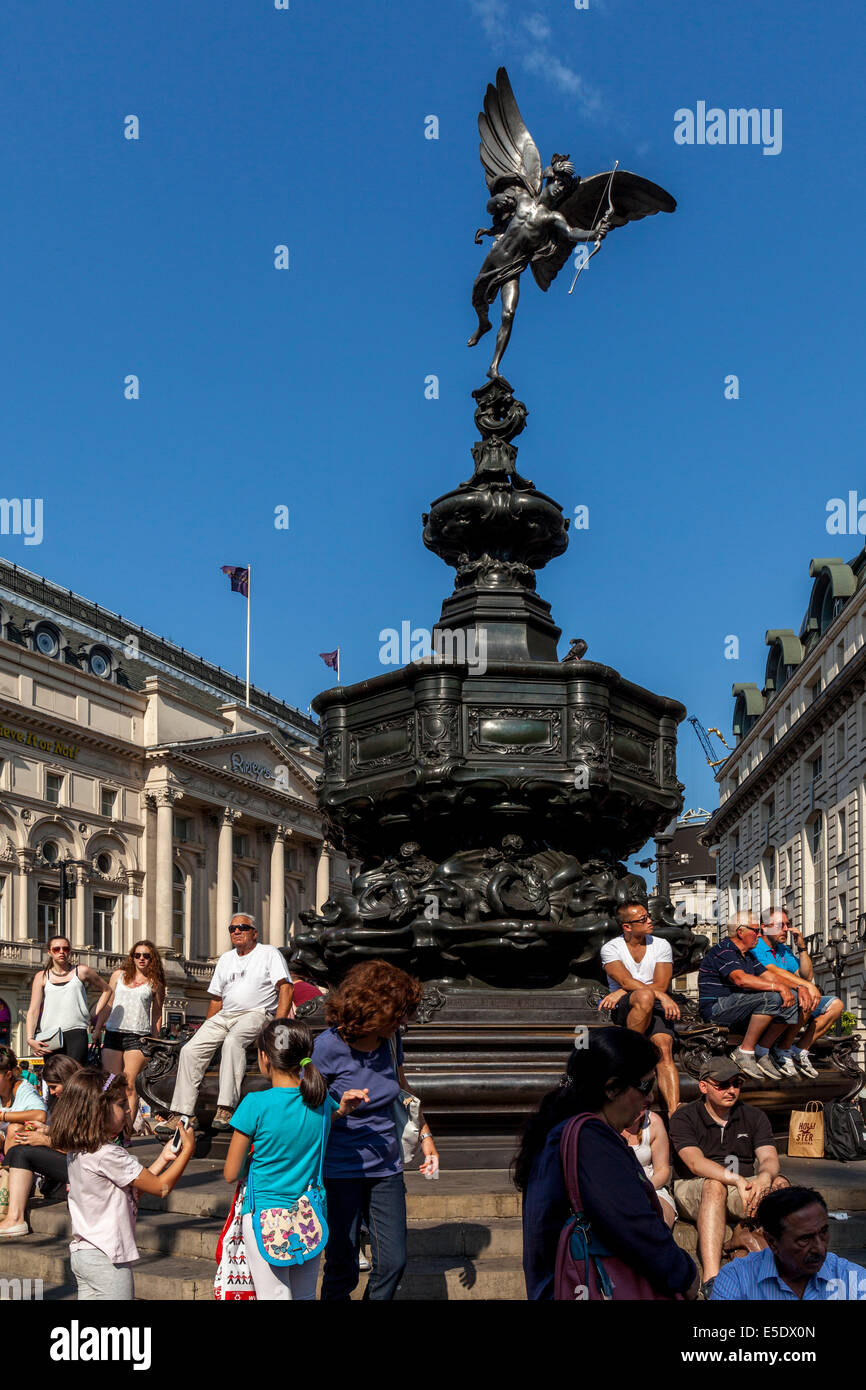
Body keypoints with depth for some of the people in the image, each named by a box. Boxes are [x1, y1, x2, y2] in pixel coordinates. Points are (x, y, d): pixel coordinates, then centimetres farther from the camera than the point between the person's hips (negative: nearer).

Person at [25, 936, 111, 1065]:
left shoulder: (82, 971, 10)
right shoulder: (42, 976, 12)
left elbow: (105, 989, 22)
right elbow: (33, 1010, 4)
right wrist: (30, 1038, -8)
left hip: (76, 1032, -2)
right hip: (50, 1036, 2)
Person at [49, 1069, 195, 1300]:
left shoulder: (75, 1152, 7)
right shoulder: (108, 1155, -21)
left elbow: (132, 1189, 12)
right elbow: (161, 1187, -15)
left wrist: (163, 1158, 10)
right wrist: (188, 1149, -5)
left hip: (82, 1253, 9)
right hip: (106, 1259, -9)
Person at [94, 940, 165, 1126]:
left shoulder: (155, 983, 8)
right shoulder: (119, 975, 13)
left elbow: (157, 1015, 10)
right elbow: (107, 1005, 17)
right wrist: (96, 1030, 12)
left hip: (139, 1036, -2)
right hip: (113, 1033, 2)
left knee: (129, 1085, -10)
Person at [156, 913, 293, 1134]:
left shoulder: (269, 953, 5)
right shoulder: (225, 959, 24)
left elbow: (285, 986, -6)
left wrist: (279, 1024, -18)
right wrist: (208, 1030, 13)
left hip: (256, 1014, -6)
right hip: (225, 1015, 6)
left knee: (233, 1041, -36)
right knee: (190, 1050, -13)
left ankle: (225, 1108, -39)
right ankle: (181, 1114, -15)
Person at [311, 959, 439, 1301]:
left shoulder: (391, 1040, 0)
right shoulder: (328, 1046, -16)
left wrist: (425, 1136, 18)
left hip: (386, 1168, 5)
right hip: (340, 1169, -5)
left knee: (393, 1262, 5)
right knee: (342, 1267, 1)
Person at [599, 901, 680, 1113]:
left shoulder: (661, 946, 8)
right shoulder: (610, 948, 2)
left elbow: (661, 986, -3)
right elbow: (627, 982, -13)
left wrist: (621, 992, -12)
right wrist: (661, 996, -25)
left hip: (656, 1009, 2)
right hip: (624, 1010, -2)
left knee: (663, 1048, -27)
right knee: (645, 996, -36)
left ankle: (673, 1112, -39)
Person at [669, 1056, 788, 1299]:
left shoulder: (754, 1117, 10)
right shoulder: (684, 1118, -3)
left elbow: (769, 1158, -4)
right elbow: (696, 1163, -18)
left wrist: (764, 1178, -30)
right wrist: (737, 1180, -34)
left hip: (742, 1192, 4)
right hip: (693, 1191, -3)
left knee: (779, 1184, -25)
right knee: (714, 1185, -38)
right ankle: (711, 1279, -50)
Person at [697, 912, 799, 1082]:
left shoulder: (748, 955, 21)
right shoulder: (722, 951, -12)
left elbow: (768, 977, 14)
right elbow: (740, 979, -28)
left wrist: (786, 988, -8)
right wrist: (779, 987, -29)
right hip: (715, 1009, -9)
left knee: (790, 1005, -5)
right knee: (771, 998, -28)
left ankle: (763, 1053, -2)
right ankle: (744, 1051, -21)